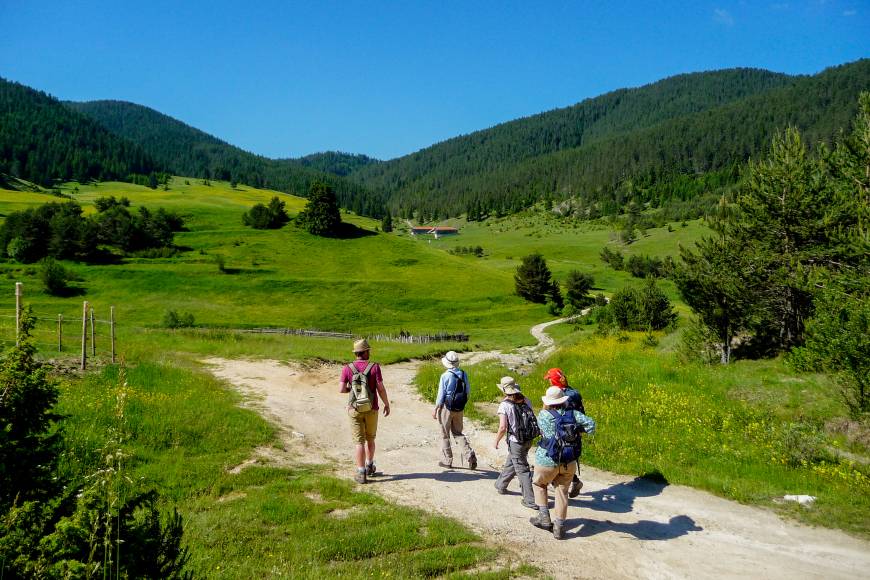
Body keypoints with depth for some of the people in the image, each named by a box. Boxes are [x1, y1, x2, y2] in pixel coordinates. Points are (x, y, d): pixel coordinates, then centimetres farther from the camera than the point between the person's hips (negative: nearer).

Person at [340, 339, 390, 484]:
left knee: (359, 442, 3)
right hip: (371, 410, 0)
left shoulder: (347, 368, -6)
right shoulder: (374, 367, -11)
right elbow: (381, 388, -13)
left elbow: (342, 389, -8)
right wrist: (387, 405, 1)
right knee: (370, 439, 20)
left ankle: (361, 474, -1)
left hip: (355, 410, 0)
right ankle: (369, 467, 34)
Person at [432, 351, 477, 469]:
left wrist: (435, 409, -3)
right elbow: (468, 391, 7)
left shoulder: (445, 376, -17)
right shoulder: (463, 374, -1)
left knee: (445, 435, 10)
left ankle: (447, 460, 17)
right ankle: (469, 454, -1)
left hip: (447, 407, -5)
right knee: (458, 433, 17)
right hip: (460, 408, 5)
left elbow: (441, 394, -13)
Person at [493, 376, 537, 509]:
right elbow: (533, 418, 6)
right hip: (529, 439, 7)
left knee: (522, 470, 3)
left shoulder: (505, 405, -17)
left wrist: (496, 441, -5)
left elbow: (503, 427, -20)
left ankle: (531, 500, 7)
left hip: (516, 442, -7)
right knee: (511, 462, 26)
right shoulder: (526, 401, 0)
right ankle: (501, 485, 45)